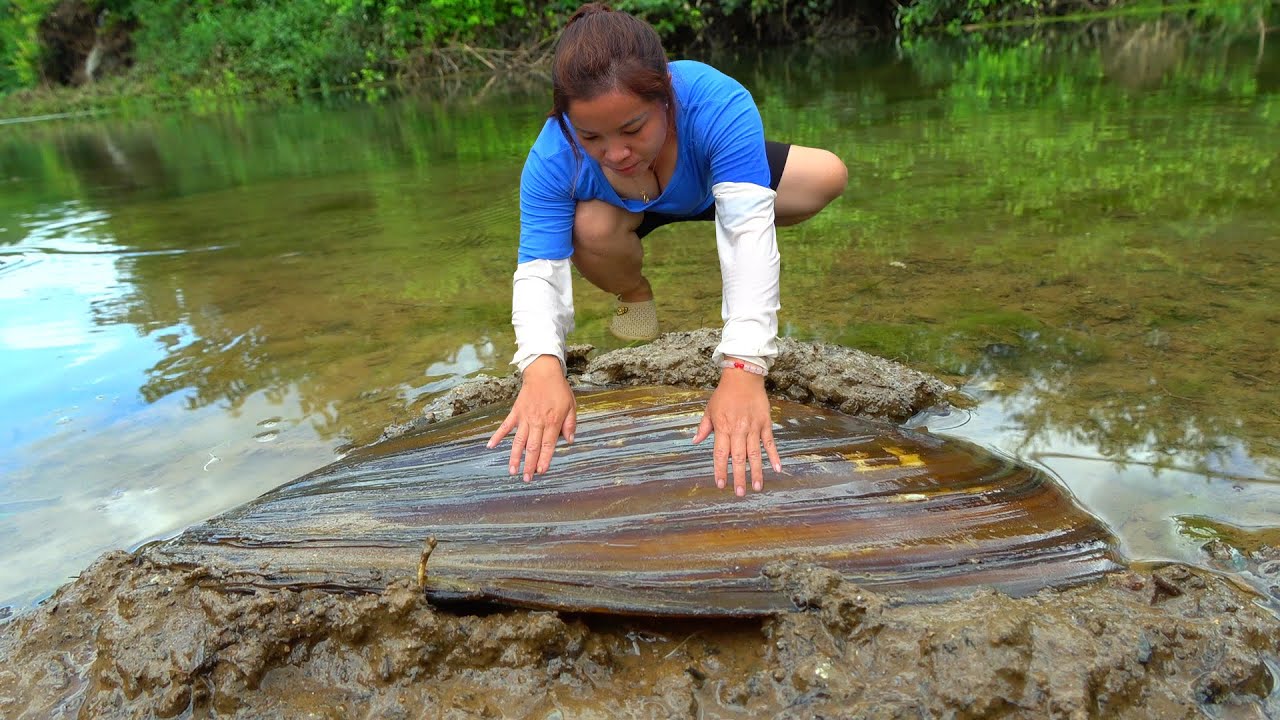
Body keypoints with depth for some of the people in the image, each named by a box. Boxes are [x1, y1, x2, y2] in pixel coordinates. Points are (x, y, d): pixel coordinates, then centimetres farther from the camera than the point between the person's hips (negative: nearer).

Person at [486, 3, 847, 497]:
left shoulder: (720, 107, -45)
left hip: (714, 184, 1)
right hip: (622, 210, 0)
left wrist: (743, 369, -64)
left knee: (829, 176, -17)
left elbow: (748, 233, -52)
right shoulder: (552, 159, -39)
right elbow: (538, 271, -41)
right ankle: (634, 294, 1)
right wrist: (541, 366, -63)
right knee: (591, 228, -35)